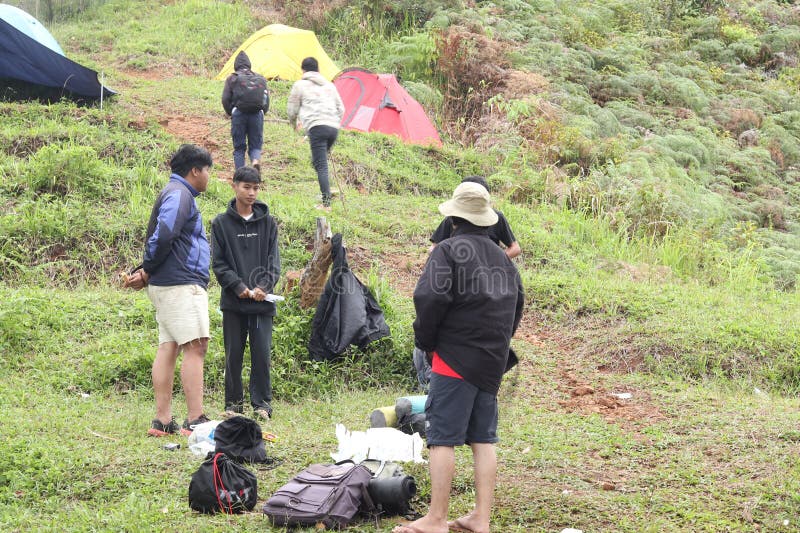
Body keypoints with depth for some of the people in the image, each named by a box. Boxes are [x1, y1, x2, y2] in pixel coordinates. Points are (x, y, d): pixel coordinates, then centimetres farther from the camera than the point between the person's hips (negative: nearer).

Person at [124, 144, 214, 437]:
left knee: (168, 347, 6)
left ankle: (163, 420, 6)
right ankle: (195, 420, -17)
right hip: (181, 284, -10)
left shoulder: (177, 194, 25)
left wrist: (146, 272, 5)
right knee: (195, 347, -13)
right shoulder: (179, 194, -9)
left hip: (169, 286, 10)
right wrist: (147, 271, -9)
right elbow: (163, 235, -20)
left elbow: (161, 237, 20)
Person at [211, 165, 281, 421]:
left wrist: (264, 285, -10)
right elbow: (218, 263, 1)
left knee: (261, 353, 0)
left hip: (263, 302, 1)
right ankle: (233, 403, 15)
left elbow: (274, 259, 6)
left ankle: (262, 403, 10)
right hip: (233, 301, -1)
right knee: (234, 354, 5)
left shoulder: (268, 222, 8)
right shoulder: (221, 223, 4)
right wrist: (238, 286, -12)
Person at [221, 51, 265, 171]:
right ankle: (256, 160, -23)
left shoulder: (231, 79, 4)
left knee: (239, 147, 8)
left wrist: (230, 113, 15)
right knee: (255, 145, 9)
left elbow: (225, 99, -1)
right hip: (256, 114, 1)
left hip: (238, 114, -1)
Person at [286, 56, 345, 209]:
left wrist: (293, 123, 32)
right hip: (334, 128, 6)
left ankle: (326, 203, -16)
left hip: (317, 127, -6)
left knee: (321, 166, -9)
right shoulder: (329, 85, 23)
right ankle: (326, 192, 12)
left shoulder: (300, 85, 8)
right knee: (320, 161, 22)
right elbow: (341, 109, 26)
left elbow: (292, 109, 12)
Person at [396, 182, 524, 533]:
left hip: (456, 356, -7)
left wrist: (425, 340, -5)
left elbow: (430, 298, -20)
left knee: (443, 438, -4)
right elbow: (517, 303, 20)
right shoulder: (501, 256, 14)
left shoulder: (448, 250, -9)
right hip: (494, 359, 7)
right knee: (483, 438, 10)